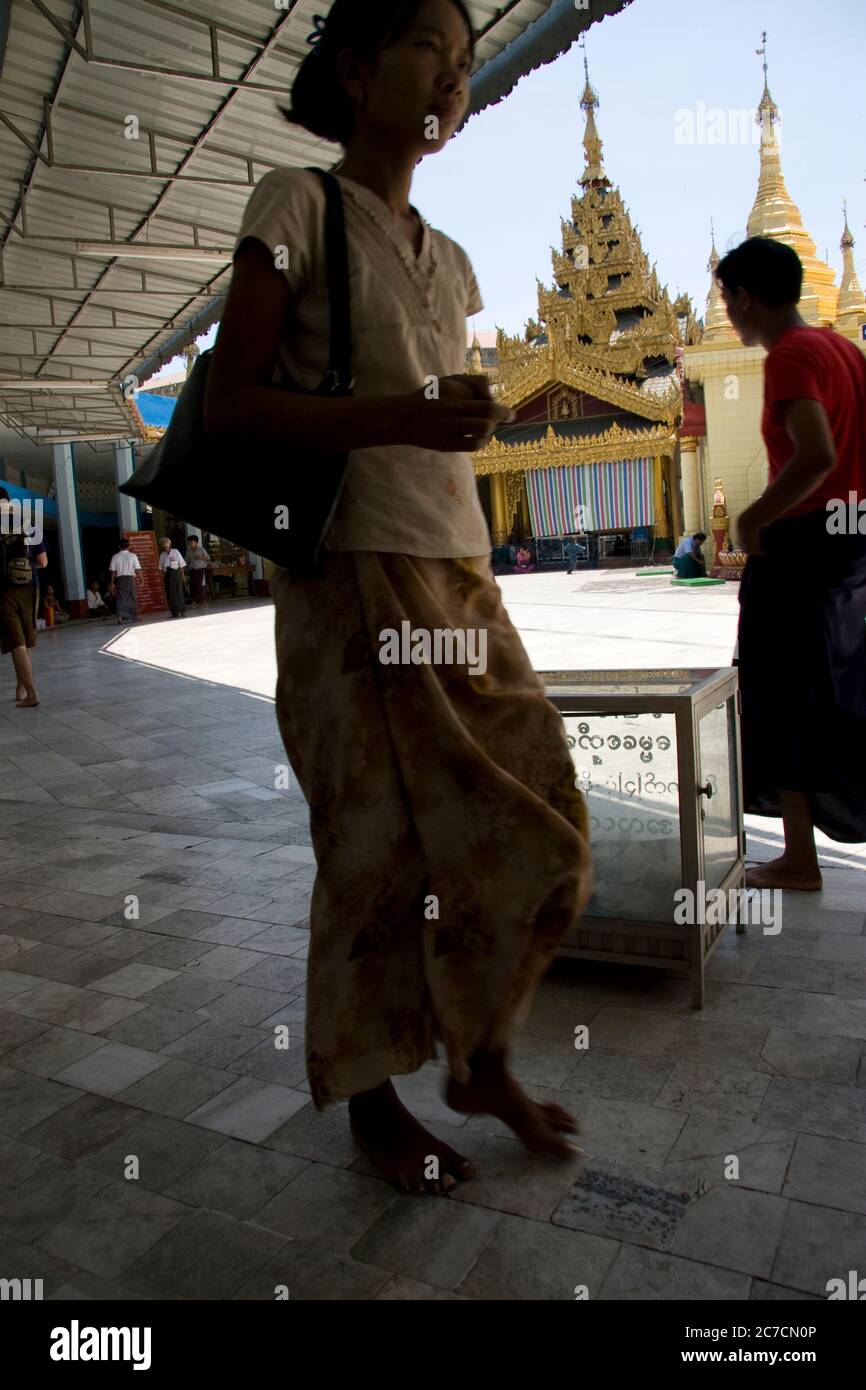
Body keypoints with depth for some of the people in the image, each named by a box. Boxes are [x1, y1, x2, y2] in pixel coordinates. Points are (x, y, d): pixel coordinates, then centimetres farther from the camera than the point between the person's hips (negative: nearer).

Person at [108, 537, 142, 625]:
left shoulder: (115, 557, 0)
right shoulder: (133, 555, -3)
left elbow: (112, 571, 1)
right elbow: (137, 569, -8)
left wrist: (112, 583, 5)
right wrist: (140, 578, -2)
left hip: (120, 579, 1)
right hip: (131, 578, -1)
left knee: (120, 599, 2)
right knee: (133, 598, 11)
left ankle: (120, 618, -10)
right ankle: (134, 617, 19)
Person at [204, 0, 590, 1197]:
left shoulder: (448, 263, 20)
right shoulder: (298, 206, 1)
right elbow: (228, 402, -8)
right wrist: (395, 418, -21)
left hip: (459, 572, 7)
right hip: (352, 574, -7)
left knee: (532, 822, 4)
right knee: (387, 848, -3)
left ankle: (482, 1061, 24)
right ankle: (370, 1096, 20)